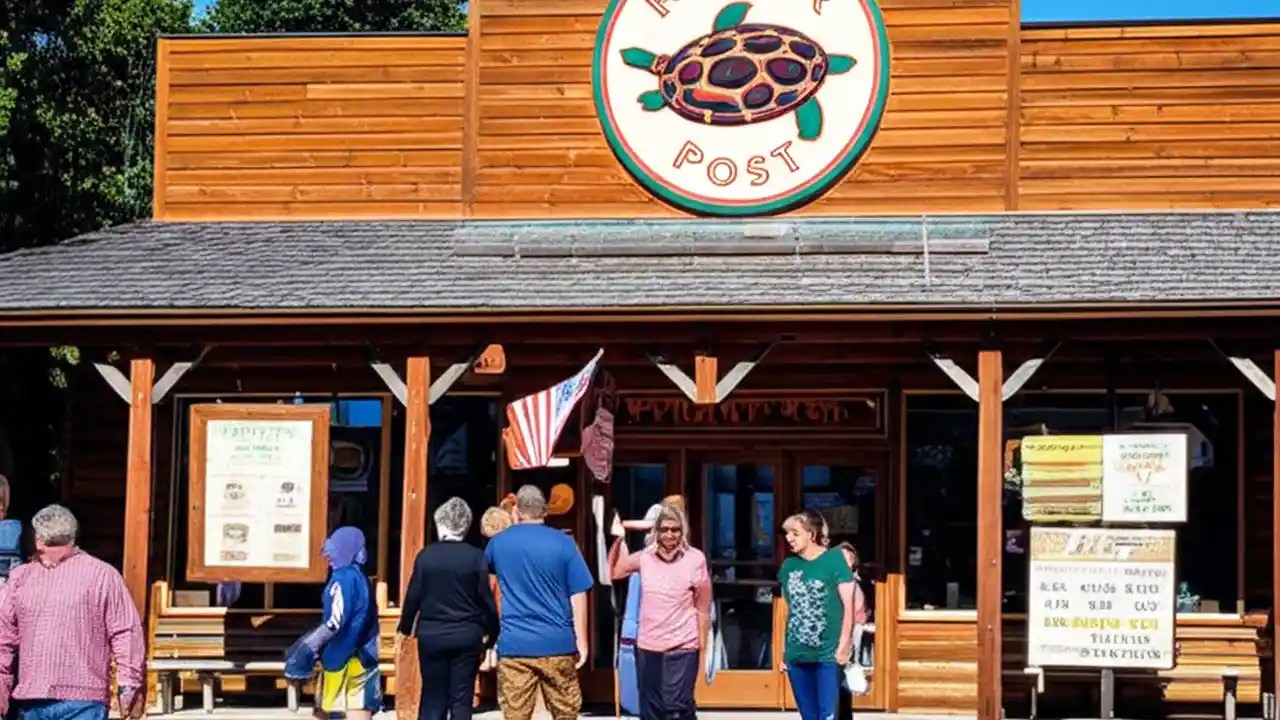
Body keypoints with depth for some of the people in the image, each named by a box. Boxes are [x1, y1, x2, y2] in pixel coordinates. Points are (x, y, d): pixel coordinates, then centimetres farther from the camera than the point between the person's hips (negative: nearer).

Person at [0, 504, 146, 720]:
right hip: (28, 702, 5)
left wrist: (129, 687, -5)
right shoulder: (21, 576, 13)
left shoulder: (102, 575, 1)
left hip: (81, 702, -5)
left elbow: (126, 635, -1)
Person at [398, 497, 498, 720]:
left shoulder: (425, 555, -3)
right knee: (461, 701, 4)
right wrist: (491, 633, 7)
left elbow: (413, 596, 1)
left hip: (431, 635, 1)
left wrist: (405, 628, 15)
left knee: (432, 699, 7)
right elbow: (486, 599, -4)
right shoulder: (477, 557, -6)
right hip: (466, 636, -1)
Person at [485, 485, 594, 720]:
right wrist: (581, 640, 2)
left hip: (514, 644, 1)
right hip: (557, 643, -1)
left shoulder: (498, 543, 4)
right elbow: (578, 596, -5)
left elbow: (487, 569, 28)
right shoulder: (563, 543, -3)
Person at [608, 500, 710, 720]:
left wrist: (702, 646, -3)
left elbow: (703, 608, -4)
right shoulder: (645, 557, 2)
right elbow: (613, 572, 17)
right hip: (647, 647, 5)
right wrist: (618, 540, 5)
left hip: (682, 648, -5)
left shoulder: (695, 559, -8)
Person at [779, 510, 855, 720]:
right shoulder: (789, 566, 9)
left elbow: (848, 605, -7)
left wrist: (843, 645, -12)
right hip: (796, 655, 5)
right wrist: (783, 649, 15)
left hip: (827, 655, -5)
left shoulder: (834, 559, -6)